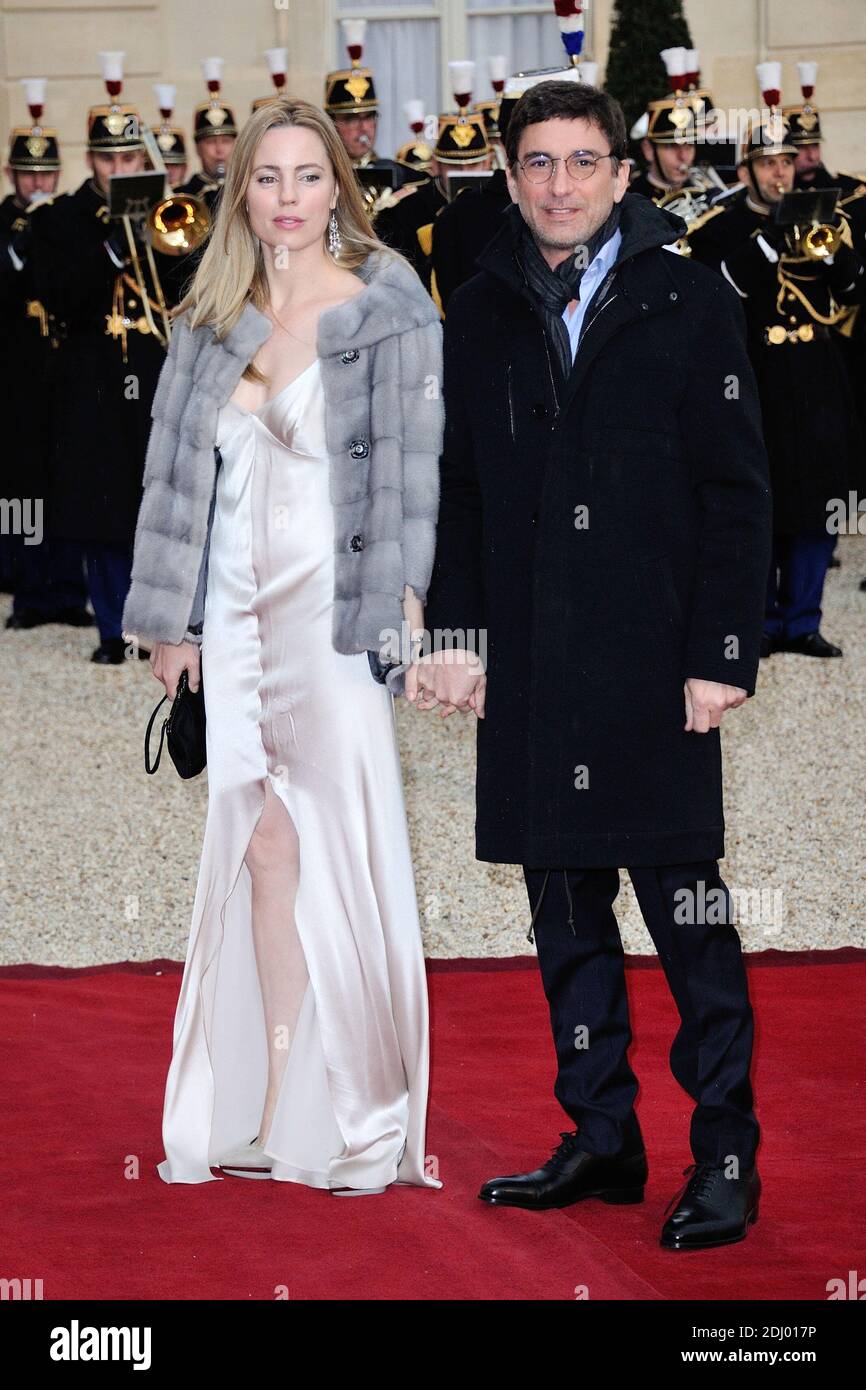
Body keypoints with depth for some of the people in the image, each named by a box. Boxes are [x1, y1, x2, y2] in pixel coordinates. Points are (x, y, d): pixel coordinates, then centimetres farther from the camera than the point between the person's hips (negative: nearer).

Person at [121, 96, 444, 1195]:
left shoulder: (386, 308, 0)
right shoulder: (210, 323, 13)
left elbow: (413, 457, -6)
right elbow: (177, 471, 14)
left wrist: (406, 591, -15)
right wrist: (171, 617, 11)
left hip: (336, 607, -4)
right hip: (237, 610, 4)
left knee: (342, 841, -5)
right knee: (264, 846, 1)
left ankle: (349, 1117, 2)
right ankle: (273, 1113, 5)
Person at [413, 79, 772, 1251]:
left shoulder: (688, 301, 1)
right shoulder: (481, 316, 11)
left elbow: (736, 492, -2)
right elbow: (456, 487, 15)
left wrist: (721, 653, -8)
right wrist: (455, 631, 5)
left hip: (654, 665, -4)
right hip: (529, 671, 4)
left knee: (687, 910, -4)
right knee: (565, 909, 9)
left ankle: (726, 1154, 1)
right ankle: (601, 1139, 18)